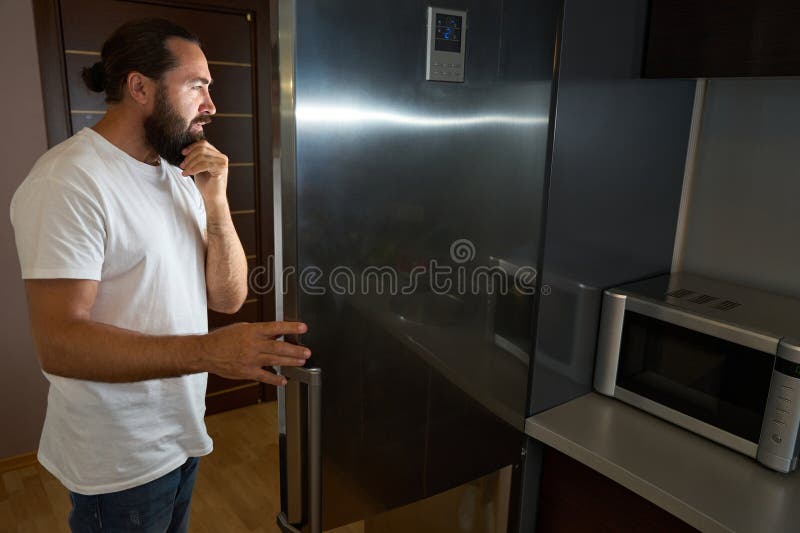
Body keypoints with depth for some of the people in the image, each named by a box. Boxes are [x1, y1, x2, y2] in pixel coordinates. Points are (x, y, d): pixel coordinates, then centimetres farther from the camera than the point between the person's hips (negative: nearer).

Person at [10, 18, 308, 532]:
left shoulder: (181, 175, 5)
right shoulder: (68, 180, -20)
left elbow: (229, 297, 0)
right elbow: (59, 343, -27)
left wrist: (215, 202, -13)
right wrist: (208, 351, -37)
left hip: (181, 431, 7)